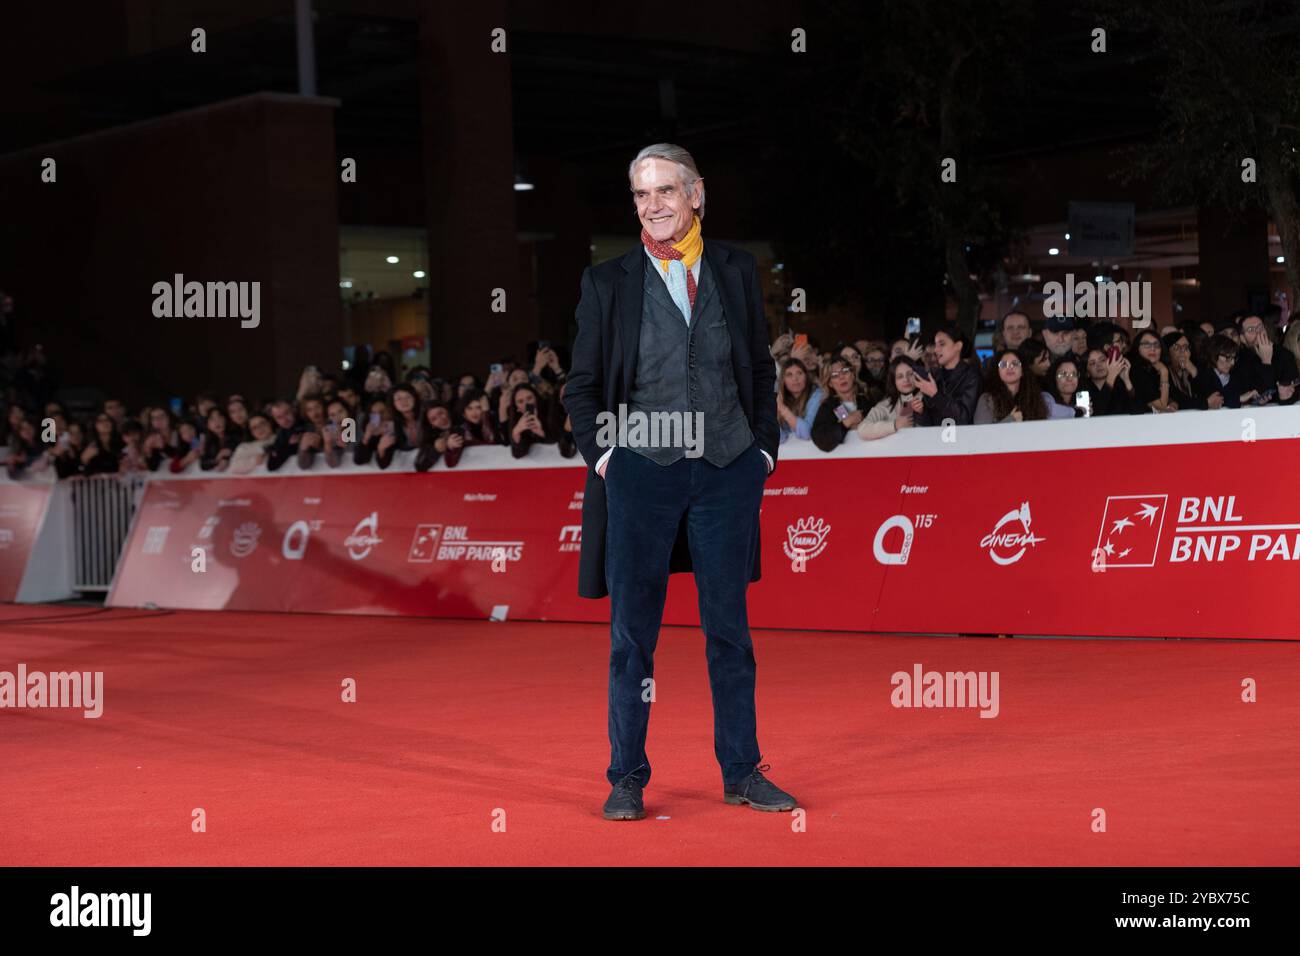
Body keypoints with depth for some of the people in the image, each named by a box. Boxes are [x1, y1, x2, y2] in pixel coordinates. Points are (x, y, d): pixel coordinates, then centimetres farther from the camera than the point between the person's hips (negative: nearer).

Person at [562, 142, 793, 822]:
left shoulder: (736, 270, 9)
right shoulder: (607, 281, 4)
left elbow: (762, 370, 14)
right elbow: (582, 387, 7)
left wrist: (765, 445, 5)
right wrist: (600, 453, -4)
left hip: (729, 470, 1)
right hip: (642, 469, -1)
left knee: (729, 628, 8)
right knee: (632, 632, 3)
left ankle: (742, 772, 16)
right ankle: (627, 778, 11)